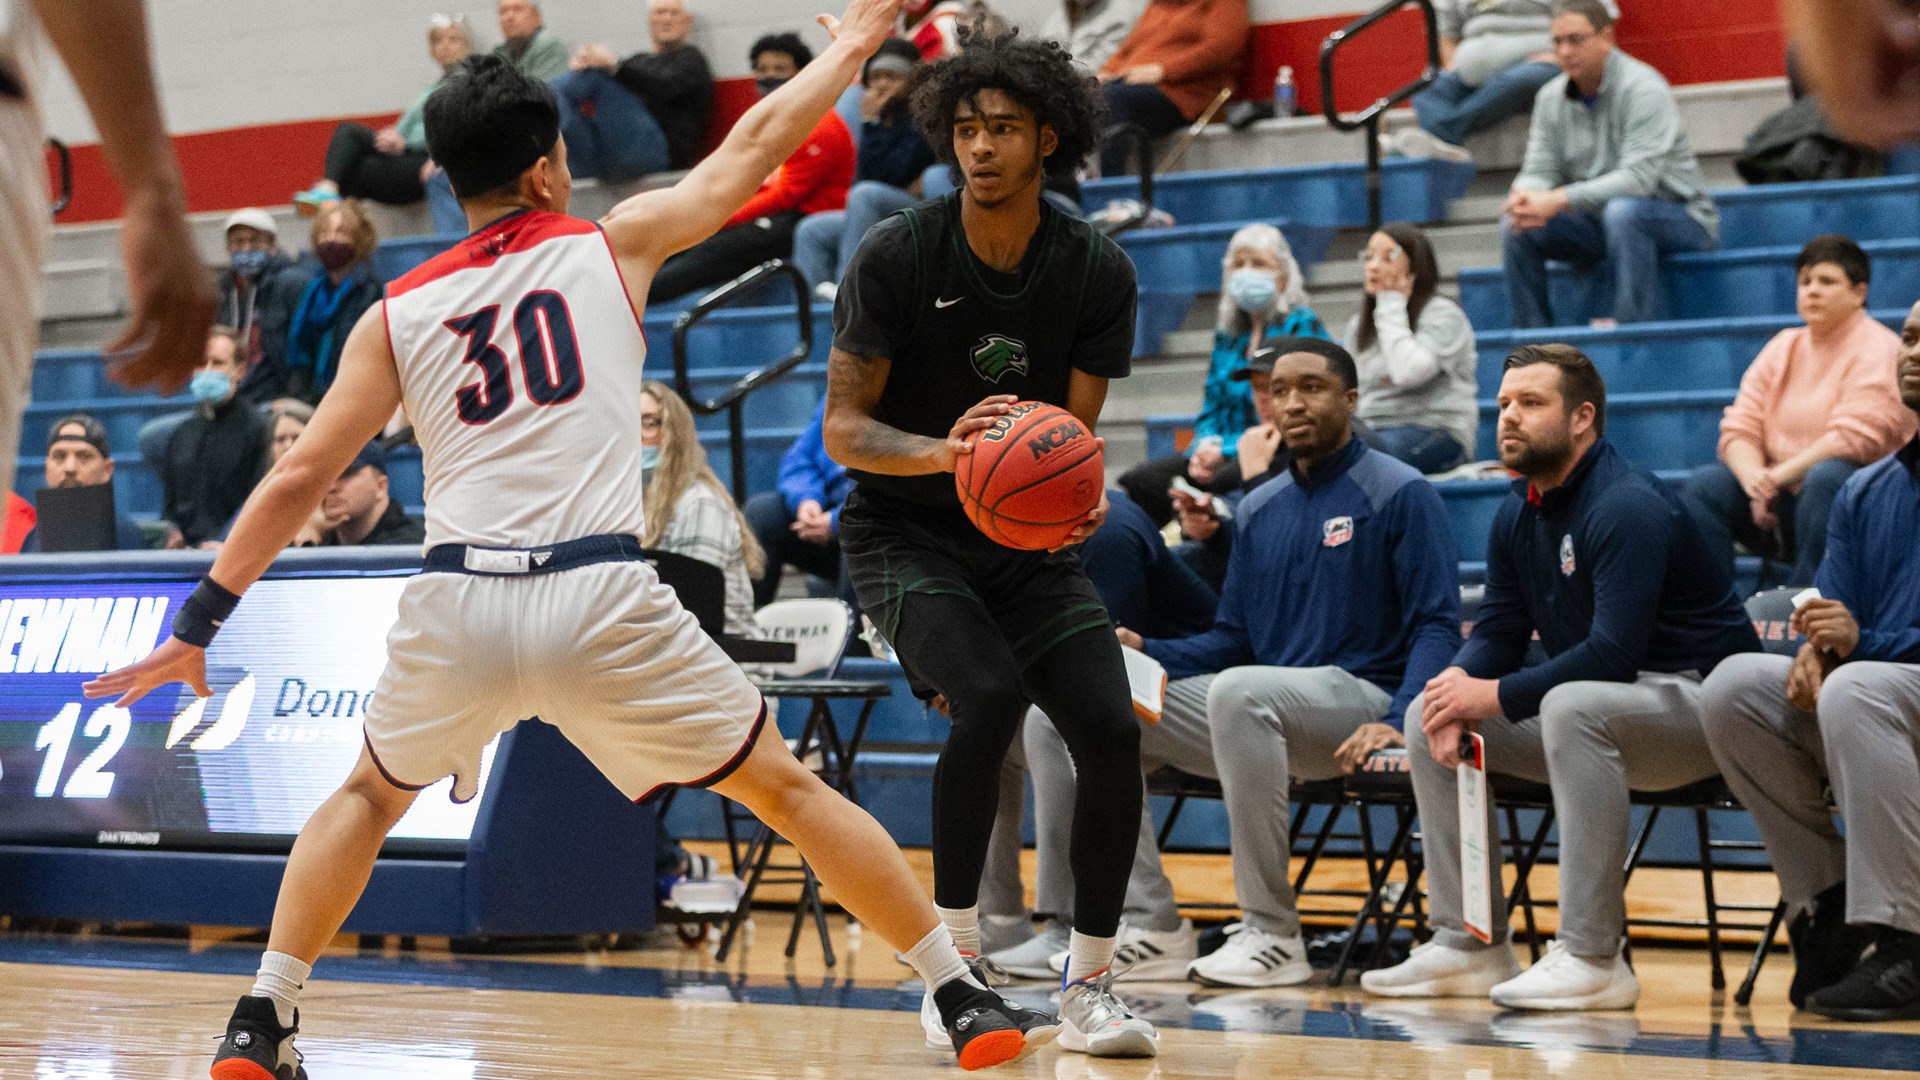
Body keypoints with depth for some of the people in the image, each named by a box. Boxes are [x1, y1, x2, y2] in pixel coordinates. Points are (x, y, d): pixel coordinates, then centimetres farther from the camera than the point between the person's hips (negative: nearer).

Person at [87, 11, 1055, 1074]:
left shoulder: (397, 313, 14)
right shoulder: (613, 245, 11)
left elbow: (298, 479, 9)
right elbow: (753, 147, 22)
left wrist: (197, 623, 14)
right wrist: (853, 41, 37)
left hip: (456, 601, 2)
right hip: (604, 599, -2)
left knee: (368, 795, 30)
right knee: (786, 790, 15)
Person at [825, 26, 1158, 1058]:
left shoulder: (1096, 270, -5)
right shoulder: (896, 255, -13)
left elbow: (1076, 430, -1)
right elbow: (843, 428, -13)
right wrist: (943, 450, -34)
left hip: (1026, 541, 4)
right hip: (904, 533, -4)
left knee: (1112, 728, -13)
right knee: (990, 694, -29)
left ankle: (1088, 988, 2)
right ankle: (953, 959, -15)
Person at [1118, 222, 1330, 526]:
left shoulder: (1302, 327, -1)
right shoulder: (1228, 333, 19)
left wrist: (1224, 451, -16)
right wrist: (1206, 446, -4)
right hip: (1228, 457, 6)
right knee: (1137, 481, -18)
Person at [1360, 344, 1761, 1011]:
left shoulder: (1627, 505, -20)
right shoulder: (1518, 516, 8)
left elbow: (1613, 653, -28)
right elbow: (1497, 631, 8)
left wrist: (1494, 696, -23)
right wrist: (1457, 687, -16)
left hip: (1699, 700, -9)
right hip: (1590, 710, 9)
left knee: (1573, 706, -39)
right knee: (1428, 720, 1)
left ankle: (1593, 958, -36)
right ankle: (1467, 943, -1)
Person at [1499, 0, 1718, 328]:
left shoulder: (1643, 89, -18)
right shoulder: (1550, 98, 3)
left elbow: (1639, 177, -28)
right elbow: (1540, 169, 0)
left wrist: (1560, 200, -35)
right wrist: (1525, 197, -26)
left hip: (1679, 219, -6)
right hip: (1600, 222, 6)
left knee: (1623, 210, -38)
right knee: (1519, 227, -14)